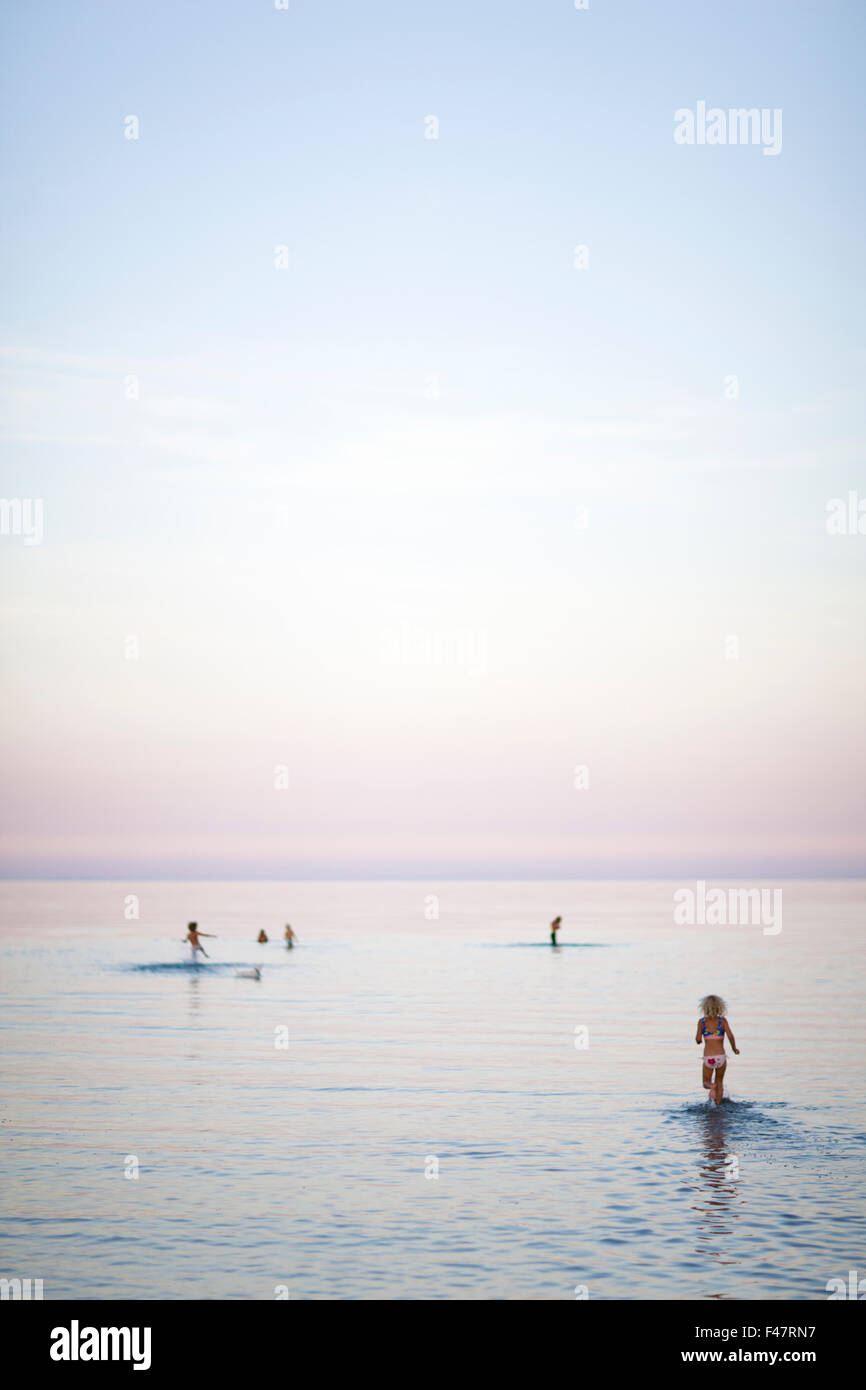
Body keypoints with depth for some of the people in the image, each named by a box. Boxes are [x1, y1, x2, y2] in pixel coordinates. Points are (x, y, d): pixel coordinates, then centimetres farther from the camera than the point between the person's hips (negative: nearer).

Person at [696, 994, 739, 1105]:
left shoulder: (702, 1021, -2)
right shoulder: (722, 1020, -3)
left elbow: (698, 1039, -9)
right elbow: (730, 1035, -14)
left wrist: (697, 1037, 15)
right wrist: (734, 1048, 3)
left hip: (708, 1058, -1)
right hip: (721, 1057, 1)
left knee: (706, 1083, 16)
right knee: (719, 1082, 24)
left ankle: (711, 1087, -19)